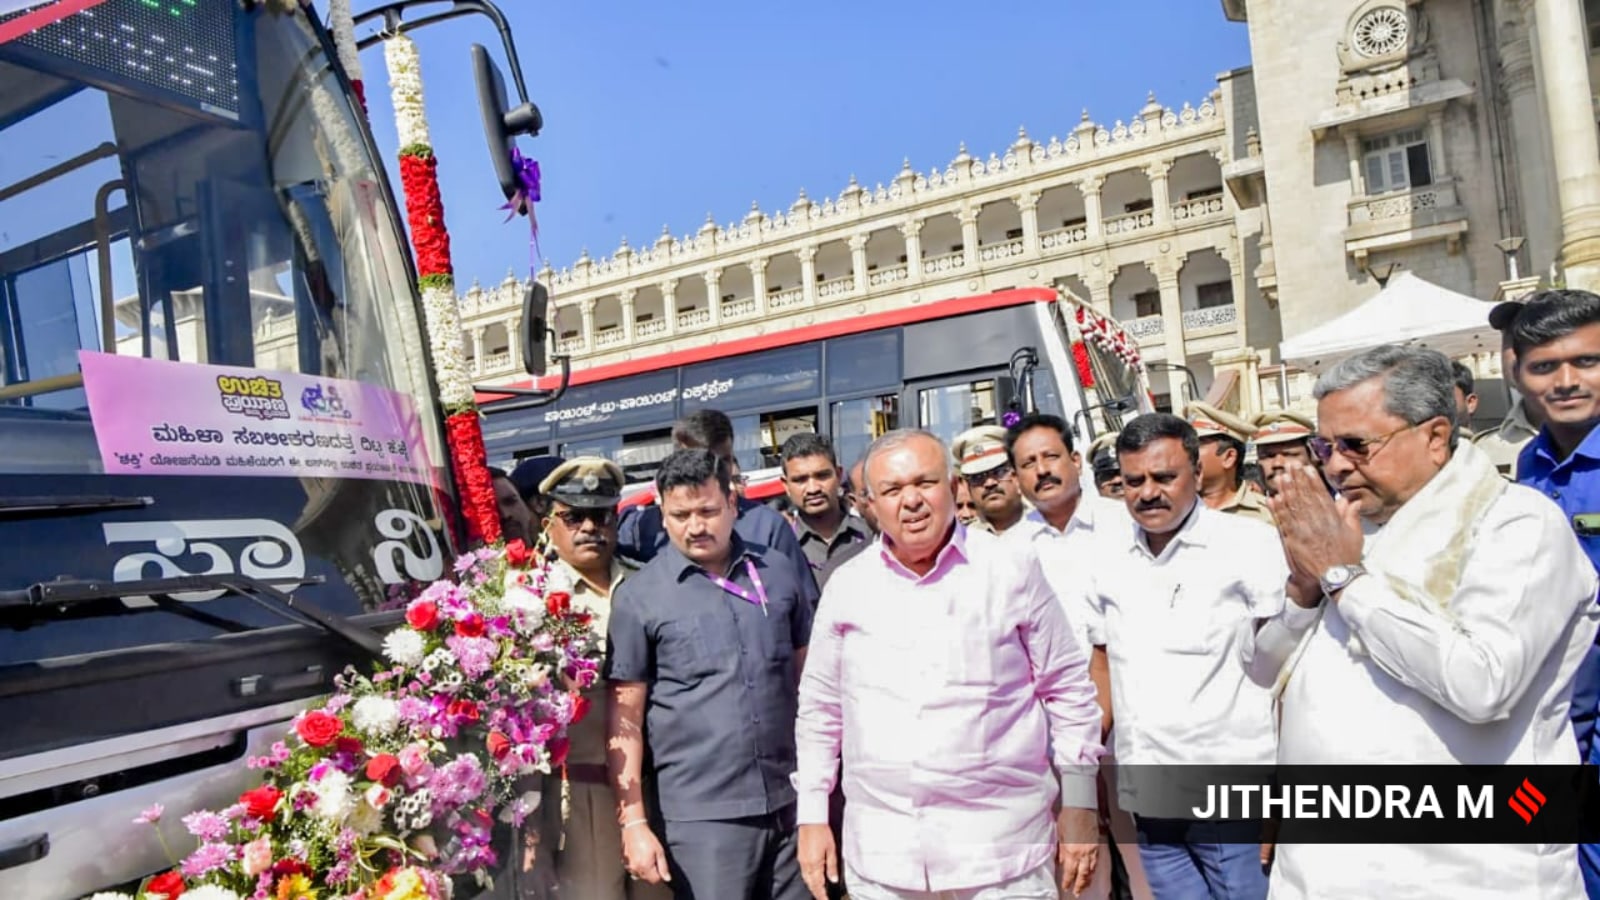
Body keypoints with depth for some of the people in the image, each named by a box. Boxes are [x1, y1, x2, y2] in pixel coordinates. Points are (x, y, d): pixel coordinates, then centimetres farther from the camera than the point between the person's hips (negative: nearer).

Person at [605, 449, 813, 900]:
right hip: (700, 813, -3)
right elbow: (625, 717, -4)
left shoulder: (779, 572, 4)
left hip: (791, 802, 3)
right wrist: (633, 821, -7)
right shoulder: (638, 597, -5)